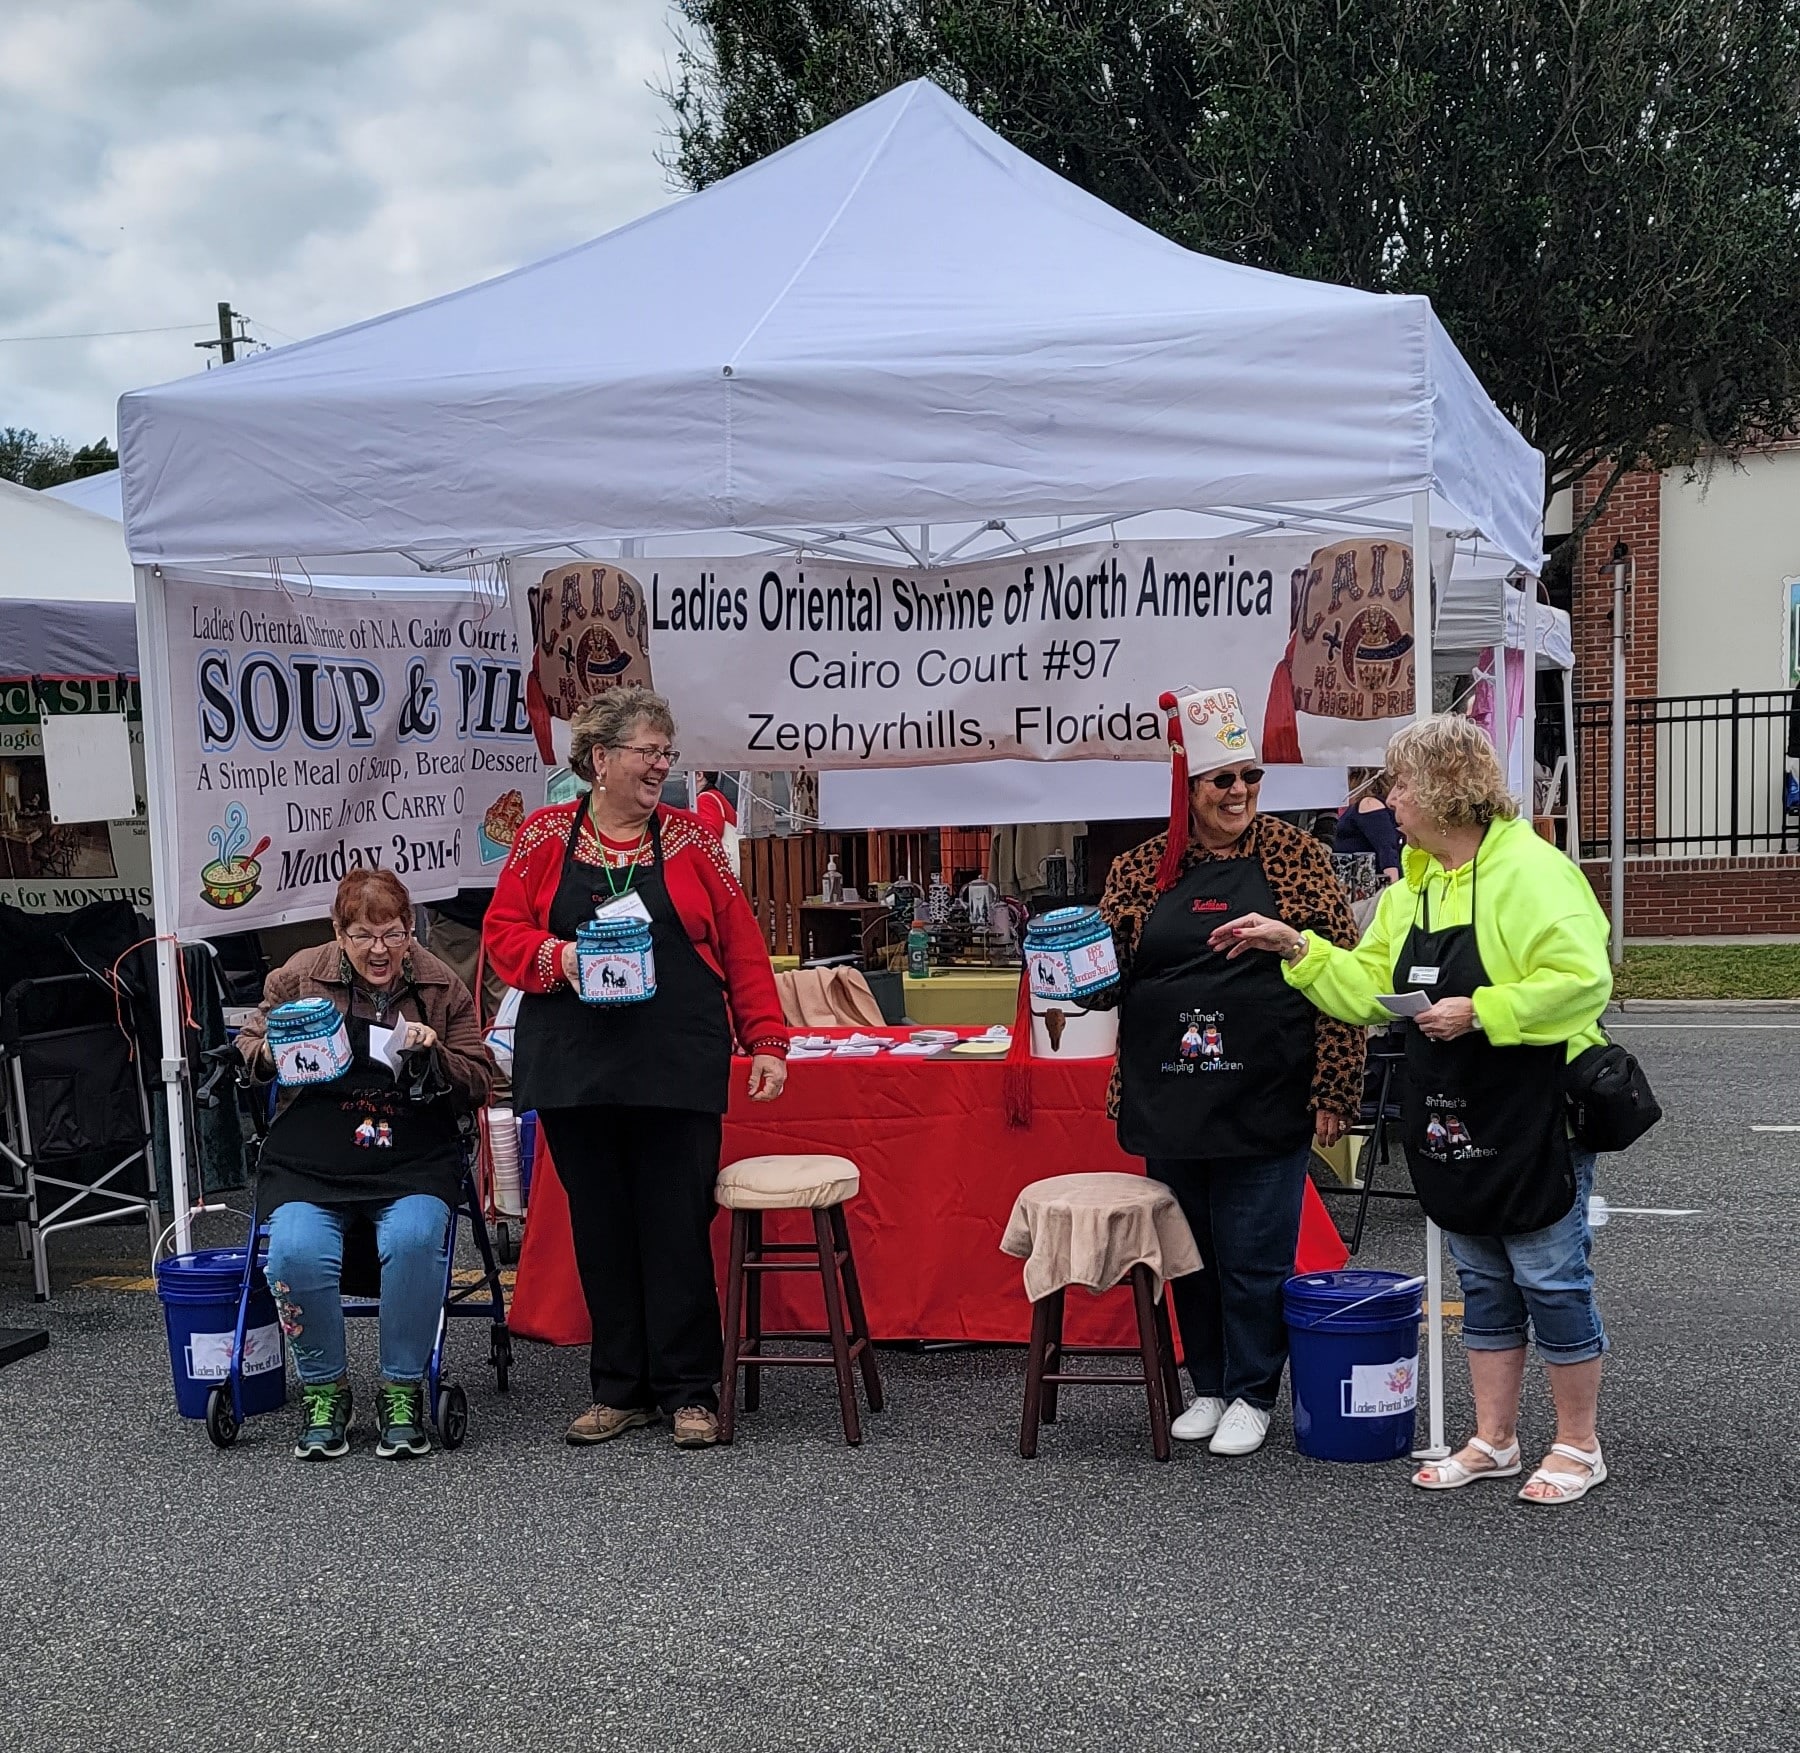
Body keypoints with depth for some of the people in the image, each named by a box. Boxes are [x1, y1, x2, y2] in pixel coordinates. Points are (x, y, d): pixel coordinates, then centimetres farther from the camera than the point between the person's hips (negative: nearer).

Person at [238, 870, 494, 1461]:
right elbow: (248, 1047, 18)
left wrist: (434, 1053, -13)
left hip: (414, 1164, 0)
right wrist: (275, 1051, -5)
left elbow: (479, 1085, 7)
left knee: (413, 1239, -31)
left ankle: (402, 1390, -11)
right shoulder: (299, 976, 7)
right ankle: (323, 1390, -3)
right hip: (309, 1164, 1)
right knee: (296, 1252, -28)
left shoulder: (441, 986, 6)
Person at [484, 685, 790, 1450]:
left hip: (678, 1069, -1)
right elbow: (503, 933, 6)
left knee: (678, 1223, -1)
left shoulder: (690, 840, 6)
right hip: (576, 1068, 1)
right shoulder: (545, 837, 7)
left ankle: (689, 1391, 12)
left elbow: (742, 949, 3)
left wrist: (766, 1041, -3)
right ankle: (621, 1390, 21)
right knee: (601, 1226, 8)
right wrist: (557, 957, -14)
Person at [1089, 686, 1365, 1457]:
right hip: (1170, 1099, 3)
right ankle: (1209, 1385, 31)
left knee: (1254, 1253, 4)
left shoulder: (1295, 857, -1)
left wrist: (1334, 1089, -8)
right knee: (1189, 1250, 13)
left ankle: (1251, 1394, 22)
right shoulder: (1141, 870, 6)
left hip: (1264, 1098, -3)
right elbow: (1111, 976, 16)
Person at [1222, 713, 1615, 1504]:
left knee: (1551, 1281, 3)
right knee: (1484, 1285, 16)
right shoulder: (1413, 884, 10)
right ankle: (1493, 1440, 27)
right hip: (1452, 1122, 8)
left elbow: (1583, 981, -25)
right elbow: (1368, 987, 12)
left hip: (1534, 1117, -8)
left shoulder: (1530, 870, -17)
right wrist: (1295, 946, 3)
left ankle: (1578, 1446, 19)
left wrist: (1479, 1011, -25)